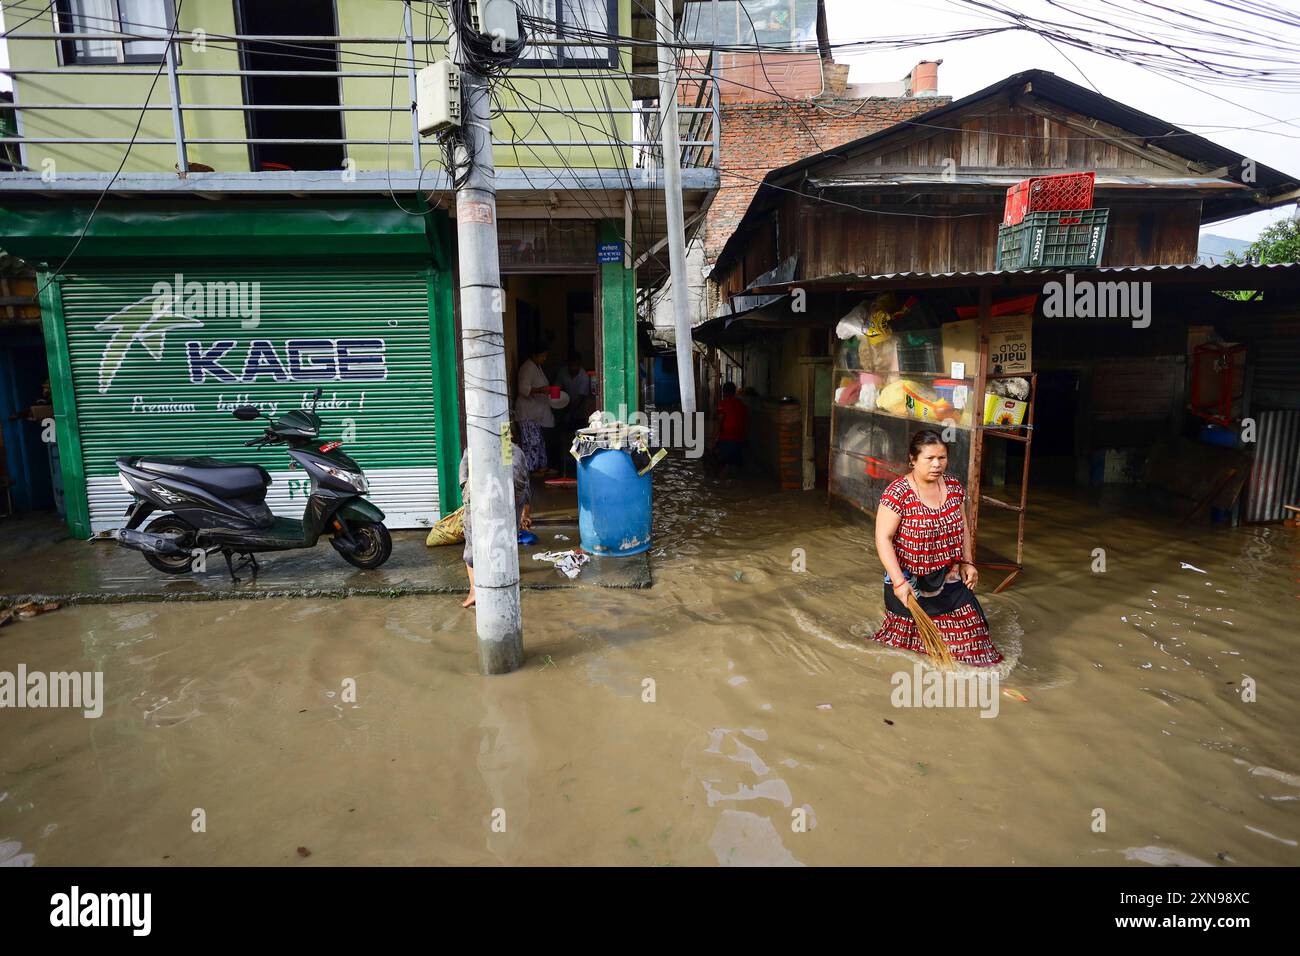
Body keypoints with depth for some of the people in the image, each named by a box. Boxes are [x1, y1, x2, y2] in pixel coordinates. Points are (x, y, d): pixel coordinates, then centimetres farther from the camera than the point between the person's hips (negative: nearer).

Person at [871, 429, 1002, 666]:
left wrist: (967, 563, 3)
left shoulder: (955, 487, -2)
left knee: (967, 622, 9)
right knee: (909, 626, 9)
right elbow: (883, 539, -23)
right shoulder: (898, 493, -22)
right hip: (909, 580, -5)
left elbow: (962, 527, 12)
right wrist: (899, 582, -27)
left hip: (948, 576, 5)